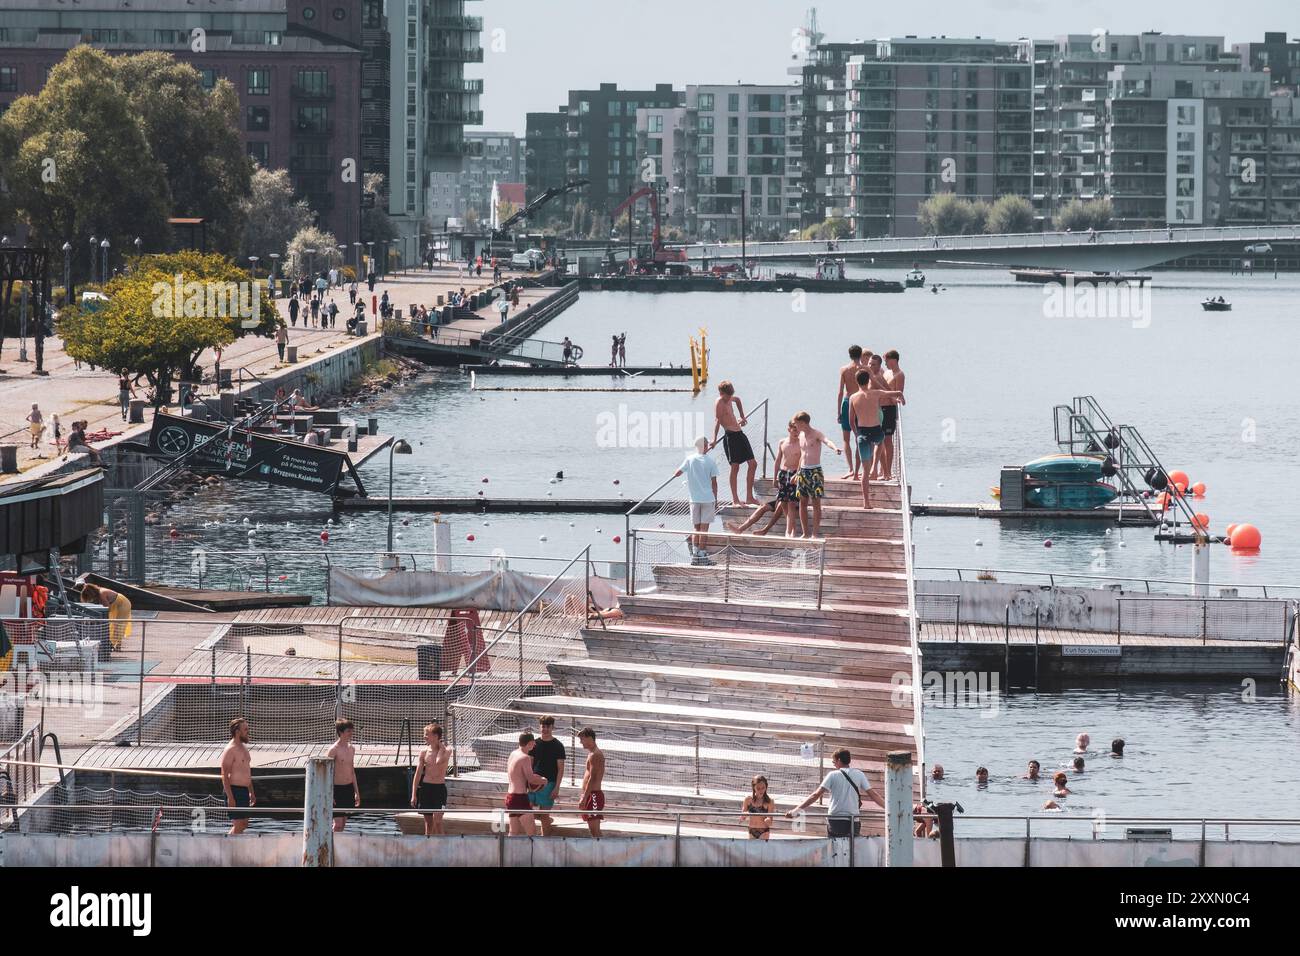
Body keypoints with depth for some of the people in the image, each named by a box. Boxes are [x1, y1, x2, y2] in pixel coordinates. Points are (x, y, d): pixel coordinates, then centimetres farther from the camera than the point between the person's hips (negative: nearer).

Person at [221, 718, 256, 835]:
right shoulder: (230, 750, -13)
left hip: (244, 790, 9)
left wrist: (251, 792, 23)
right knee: (238, 825, -10)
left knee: (243, 825, 11)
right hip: (235, 790, -9)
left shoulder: (243, 748, 16)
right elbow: (225, 775, -17)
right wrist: (230, 797, -22)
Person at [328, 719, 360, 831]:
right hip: (337, 788, -7)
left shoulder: (351, 749, 10)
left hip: (349, 788, 7)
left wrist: (357, 792, 18)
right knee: (338, 824, -10)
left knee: (344, 822, 9)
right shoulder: (333, 750, -13)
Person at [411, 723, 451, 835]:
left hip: (439, 788, -3)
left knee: (437, 821, -13)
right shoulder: (424, 752, 5)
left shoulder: (446, 751, -3)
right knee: (428, 822, 7)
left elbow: (439, 761, -25)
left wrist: (441, 747, -9)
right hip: (425, 787, 3)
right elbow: (418, 774, 7)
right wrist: (413, 795, 3)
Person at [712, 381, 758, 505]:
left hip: (739, 434, 9)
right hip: (730, 436, -9)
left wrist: (742, 417, 35)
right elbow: (717, 421, -22)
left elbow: (737, 400, 37)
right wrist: (714, 439, -30)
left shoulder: (729, 399, 13)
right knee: (735, 468, -7)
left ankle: (749, 497, 12)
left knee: (753, 464, 8)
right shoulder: (719, 403, -12)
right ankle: (735, 500, -1)